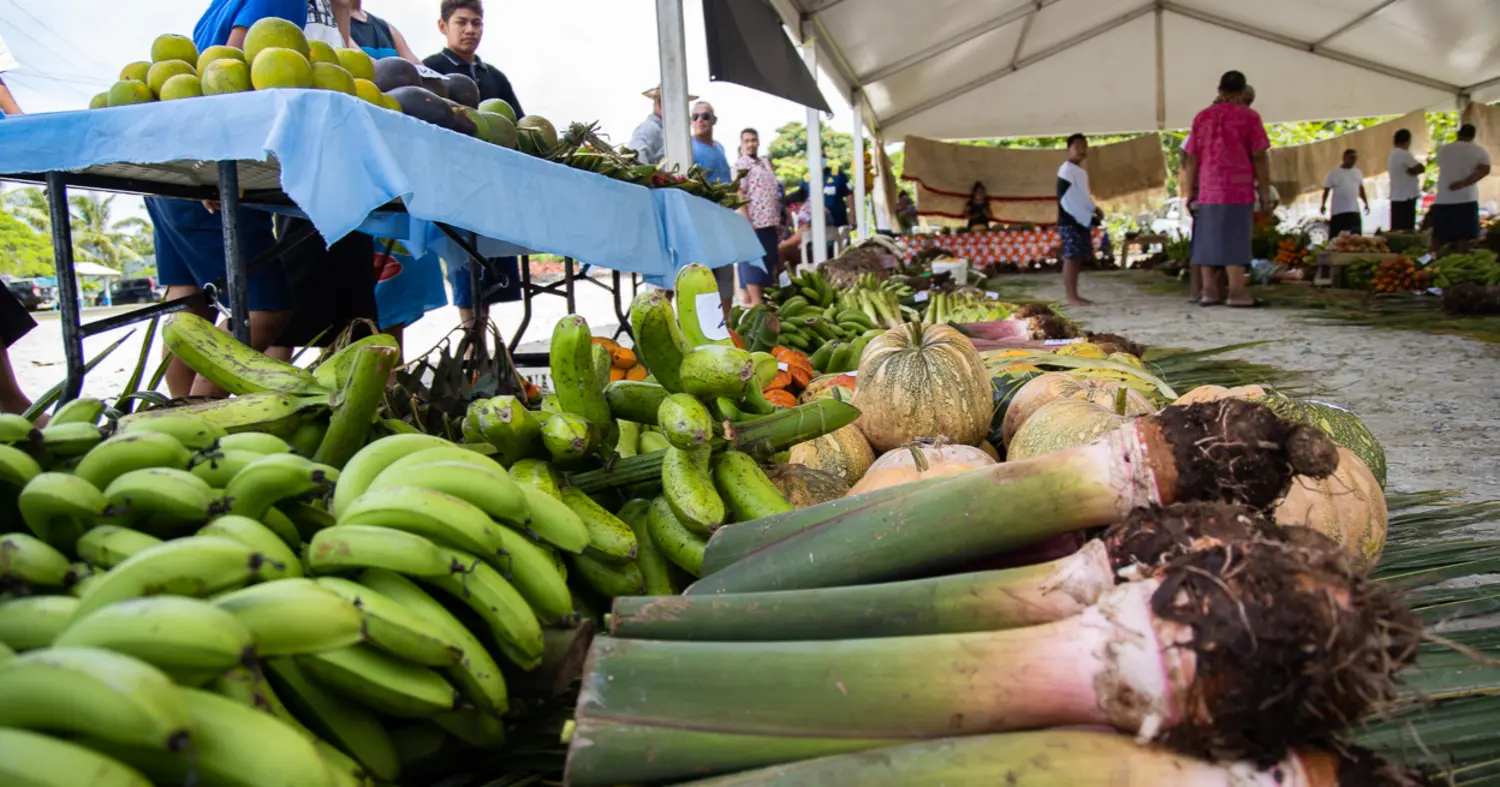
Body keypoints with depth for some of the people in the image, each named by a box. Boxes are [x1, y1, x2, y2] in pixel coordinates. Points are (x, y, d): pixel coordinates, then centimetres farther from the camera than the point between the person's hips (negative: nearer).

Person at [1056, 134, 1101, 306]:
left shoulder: (1081, 171, 18)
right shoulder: (1066, 170, -11)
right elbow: (1068, 199, -17)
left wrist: (1094, 209, 6)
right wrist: (1089, 217, -16)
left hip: (1082, 221, 9)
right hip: (1070, 221, -9)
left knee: (1078, 258, 8)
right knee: (1071, 257, -9)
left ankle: (1073, 295, 11)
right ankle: (1071, 297, -9)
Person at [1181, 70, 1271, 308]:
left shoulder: (1202, 117, 8)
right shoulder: (1248, 117, -2)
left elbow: (1192, 158, 6)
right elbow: (1260, 157, -5)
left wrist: (1189, 190, 10)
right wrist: (1265, 189, 1)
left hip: (1207, 189, 4)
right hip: (1238, 189, -4)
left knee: (1208, 239, 8)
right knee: (1235, 240, -4)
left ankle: (1210, 291, 11)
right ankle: (1237, 293, -4)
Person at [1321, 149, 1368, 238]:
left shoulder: (1358, 173, 11)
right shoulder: (1334, 173, -2)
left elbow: (1361, 189, 20)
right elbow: (1326, 190, -1)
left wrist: (1366, 203, 16)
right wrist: (1323, 205, -8)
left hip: (1354, 210, 4)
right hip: (1338, 210, -4)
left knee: (1356, 235, 0)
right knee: (1336, 237, -3)